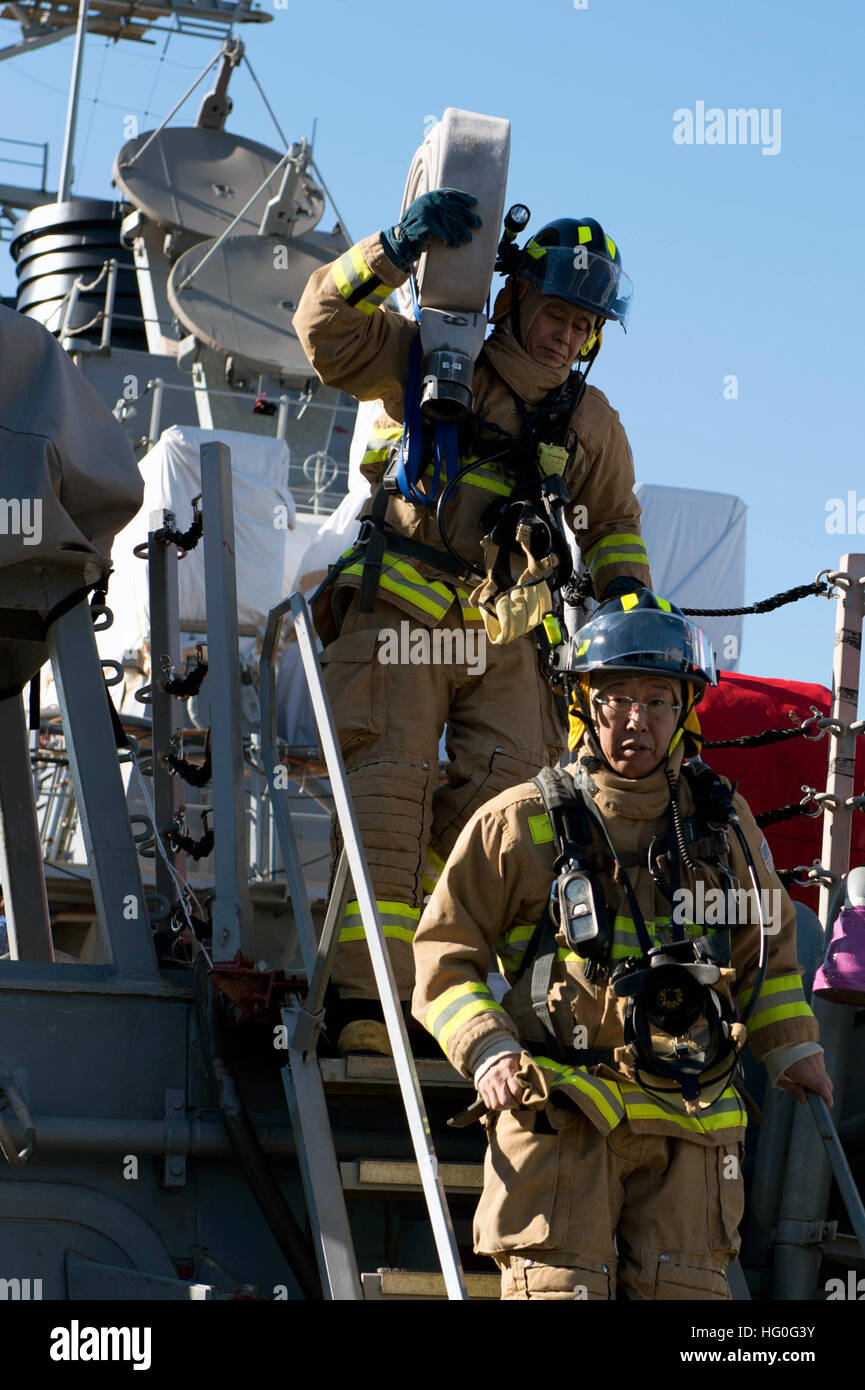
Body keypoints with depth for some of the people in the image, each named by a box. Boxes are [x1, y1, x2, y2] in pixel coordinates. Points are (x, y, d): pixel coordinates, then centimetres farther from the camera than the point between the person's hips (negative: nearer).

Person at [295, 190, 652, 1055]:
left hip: (504, 631, 4)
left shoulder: (590, 423, 15)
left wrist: (624, 586, 8)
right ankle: (368, 999, -20)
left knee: (502, 799, -9)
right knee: (390, 790, -15)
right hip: (400, 615, -4)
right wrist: (395, 249, -21)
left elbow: (613, 521, 27)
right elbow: (328, 333, -8)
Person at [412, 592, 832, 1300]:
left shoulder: (724, 822, 14)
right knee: (558, 1287, -9)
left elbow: (769, 937, 28)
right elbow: (445, 950, 5)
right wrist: (487, 1051, -9)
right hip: (562, 1110, -3)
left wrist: (792, 1046, 18)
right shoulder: (522, 824, 2)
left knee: (685, 1288, -3)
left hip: (688, 1121, 3)